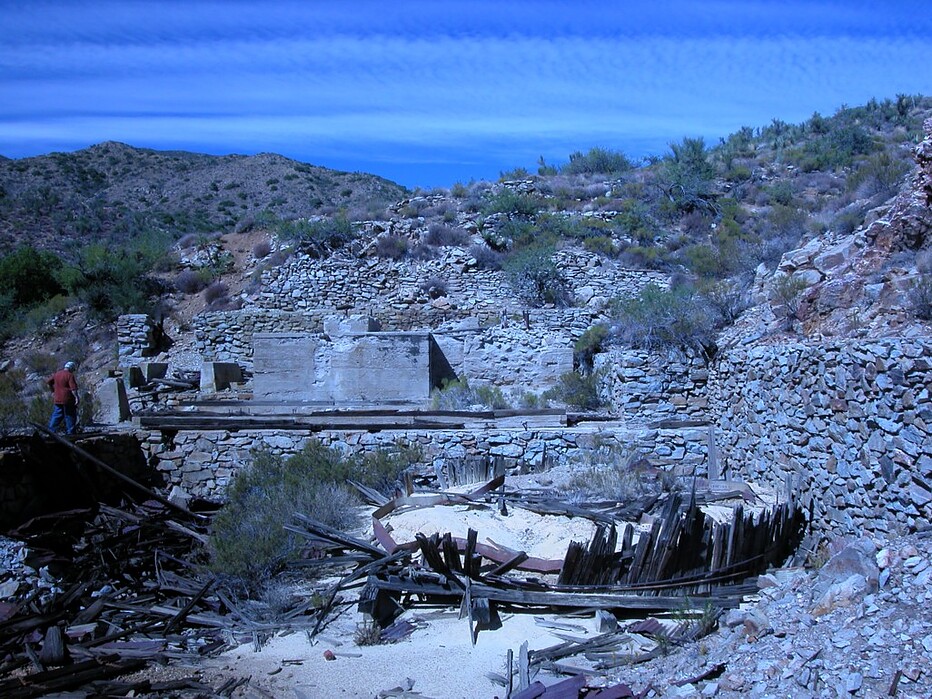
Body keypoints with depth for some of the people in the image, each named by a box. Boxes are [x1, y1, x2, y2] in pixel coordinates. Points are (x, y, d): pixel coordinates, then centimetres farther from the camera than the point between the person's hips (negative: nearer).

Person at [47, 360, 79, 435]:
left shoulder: (57, 374, 10)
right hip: (68, 400, -6)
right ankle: (70, 433, 5)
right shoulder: (70, 375, -12)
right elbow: (73, 388, -20)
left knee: (56, 416, 13)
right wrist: (76, 397, -20)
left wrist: (53, 391, 28)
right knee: (70, 417, 2)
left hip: (57, 400, 6)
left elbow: (49, 382, 20)